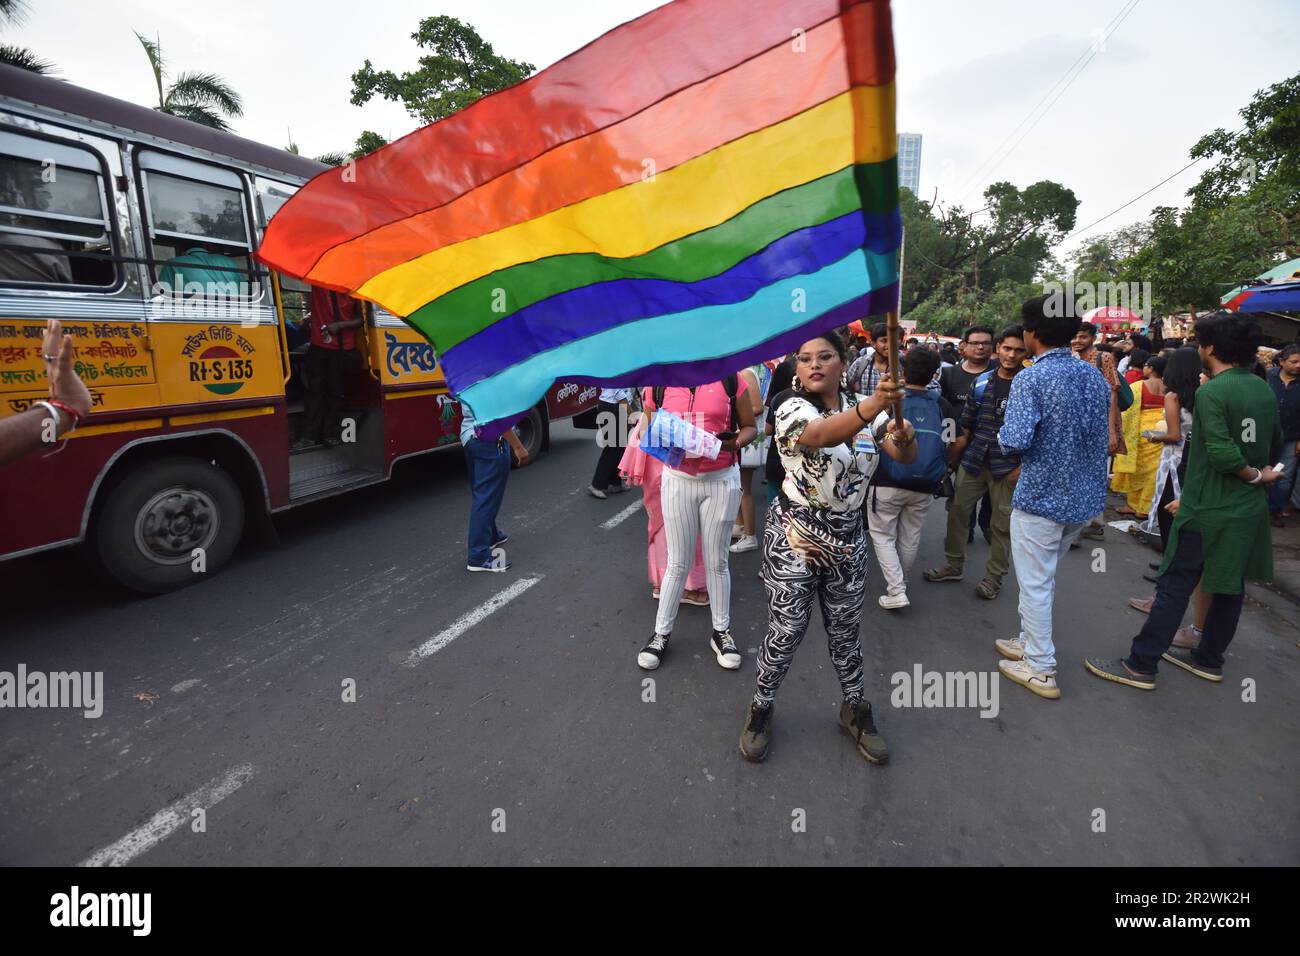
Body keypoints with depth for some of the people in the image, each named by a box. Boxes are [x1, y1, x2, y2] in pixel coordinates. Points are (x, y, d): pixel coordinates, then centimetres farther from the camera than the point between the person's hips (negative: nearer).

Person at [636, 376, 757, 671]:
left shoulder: (730, 379, -5)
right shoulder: (658, 385, -1)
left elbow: (749, 427, 4)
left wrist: (735, 441, -18)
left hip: (721, 480, 0)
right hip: (677, 480, 1)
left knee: (717, 560, 11)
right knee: (677, 563, 8)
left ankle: (721, 631, 28)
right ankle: (661, 632, 25)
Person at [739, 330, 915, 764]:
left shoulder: (864, 407, 2)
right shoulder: (792, 410, -14)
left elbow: (906, 457, -8)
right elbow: (821, 435, -38)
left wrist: (905, 437, -32)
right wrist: (871, 407, -55)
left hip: (848, 540, 4)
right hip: (794, 539, -4)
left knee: (845, 633, 16)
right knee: (786, 633, 4)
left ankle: (855, 710, 39)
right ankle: (761, 708, 28)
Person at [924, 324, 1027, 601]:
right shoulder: (982, 381, 5)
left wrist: (1023, 467, -13)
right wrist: (949, 461, 8)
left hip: (1008, 468, -4)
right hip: (972, 461, 4)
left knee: (1002, 525, 7)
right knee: (956, 511, 9)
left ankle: (995, 576, 23)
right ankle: (954, 565, 26)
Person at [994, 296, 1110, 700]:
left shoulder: (1031, 379, -18)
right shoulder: (1095, 375, 5)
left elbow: (1015, 441, -26)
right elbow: (1099, 434, 15)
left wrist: (1001, 435, -3)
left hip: (1041, 497, -7)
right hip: (1085, 496, 8)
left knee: (1035, 583, 5)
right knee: (1043, 576, 23)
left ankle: (1040, 669, 15)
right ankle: (1031, 641, 37)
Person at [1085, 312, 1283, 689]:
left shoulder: (1210, 392, -18)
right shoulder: (1265, 390, 7)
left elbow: (1223, 454, -26)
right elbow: (1275, 440, 17)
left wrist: (1255, 475, -9)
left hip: (1208, 510, -8)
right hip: (1250, 508, 8)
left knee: (1174, 587, -3)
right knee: (1230, 586, 16)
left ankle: (1140, 665, 4)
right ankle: (1208, 658, 30)